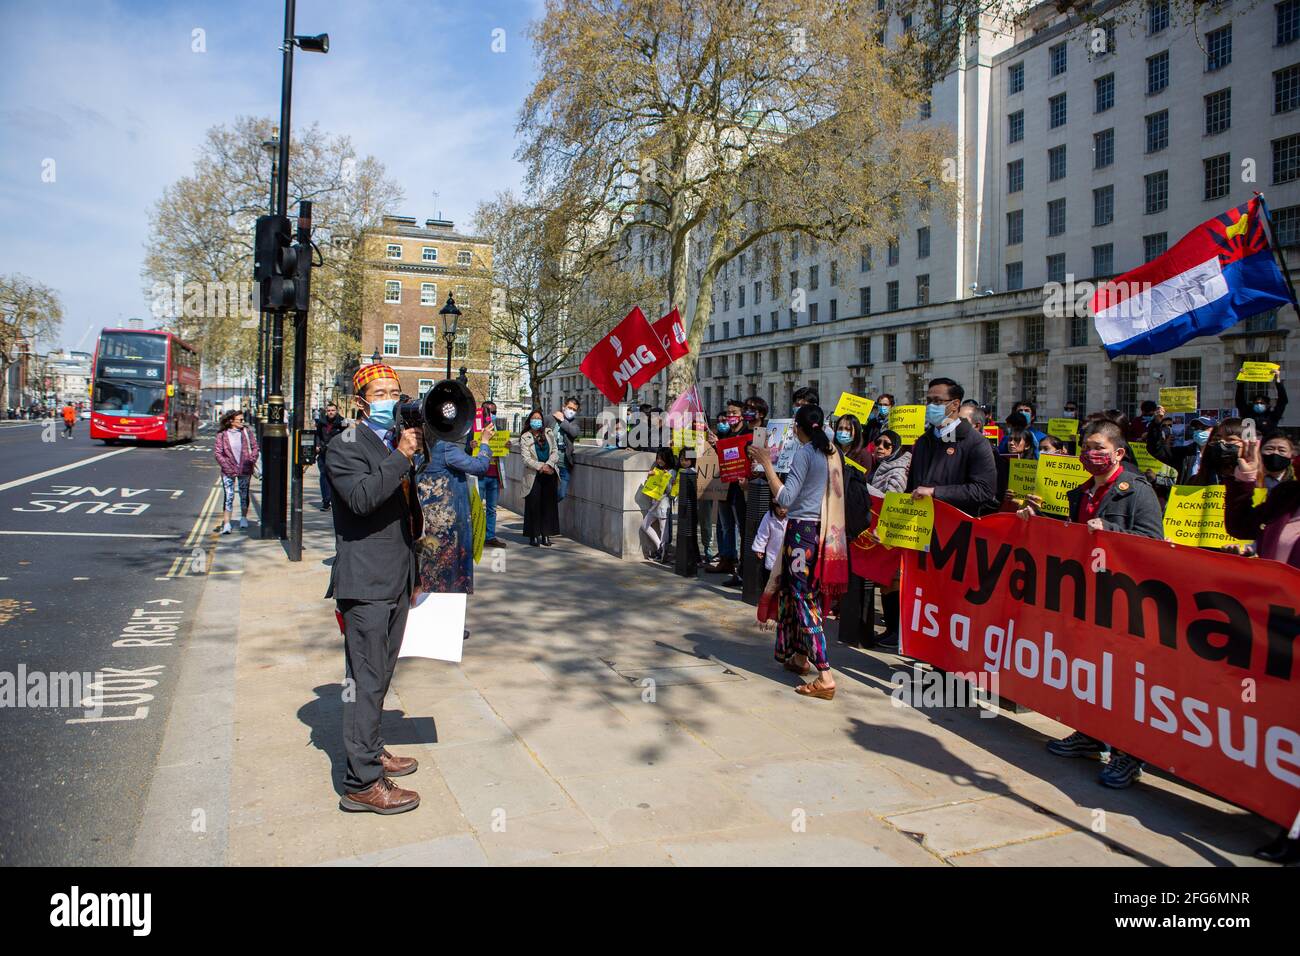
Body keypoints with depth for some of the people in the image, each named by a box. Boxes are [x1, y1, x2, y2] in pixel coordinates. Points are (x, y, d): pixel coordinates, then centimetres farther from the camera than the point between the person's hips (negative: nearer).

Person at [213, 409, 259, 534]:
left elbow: (255, 448, 7)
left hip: (244, 470, 2)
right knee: (229, 496, -7)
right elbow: (217, 452, -4)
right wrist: (227, 467, -11)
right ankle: (226, 523, -7)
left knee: (244, 494, 12)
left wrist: (251, 462, -6)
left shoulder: (247, 432, 3)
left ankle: (243, 518, 31)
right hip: (228, 471, -2)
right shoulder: (222, 435, -3)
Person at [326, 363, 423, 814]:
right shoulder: (347, 446, -8)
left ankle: (371, 751, 32)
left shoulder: (399, 441, 17)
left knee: (379, 675, 19)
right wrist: (401, 457, -27)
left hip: (398, 578, 9)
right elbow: (361, 497, -27)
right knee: (366, 679, -6)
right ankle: (362, 781, -1)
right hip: (366, 581, -8)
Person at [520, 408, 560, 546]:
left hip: (550, 474, 3)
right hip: (534, 476, -3)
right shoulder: (525, 438, 2)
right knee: (534, 505, -4)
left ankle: (546, 535, 8)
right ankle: (534, 536, 2)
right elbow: (526, 458, -6)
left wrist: (548, 465, -11)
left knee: (549, 504, 3)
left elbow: (555, 452, 6)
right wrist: (540, 467, -16)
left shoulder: (549, 434, 11)